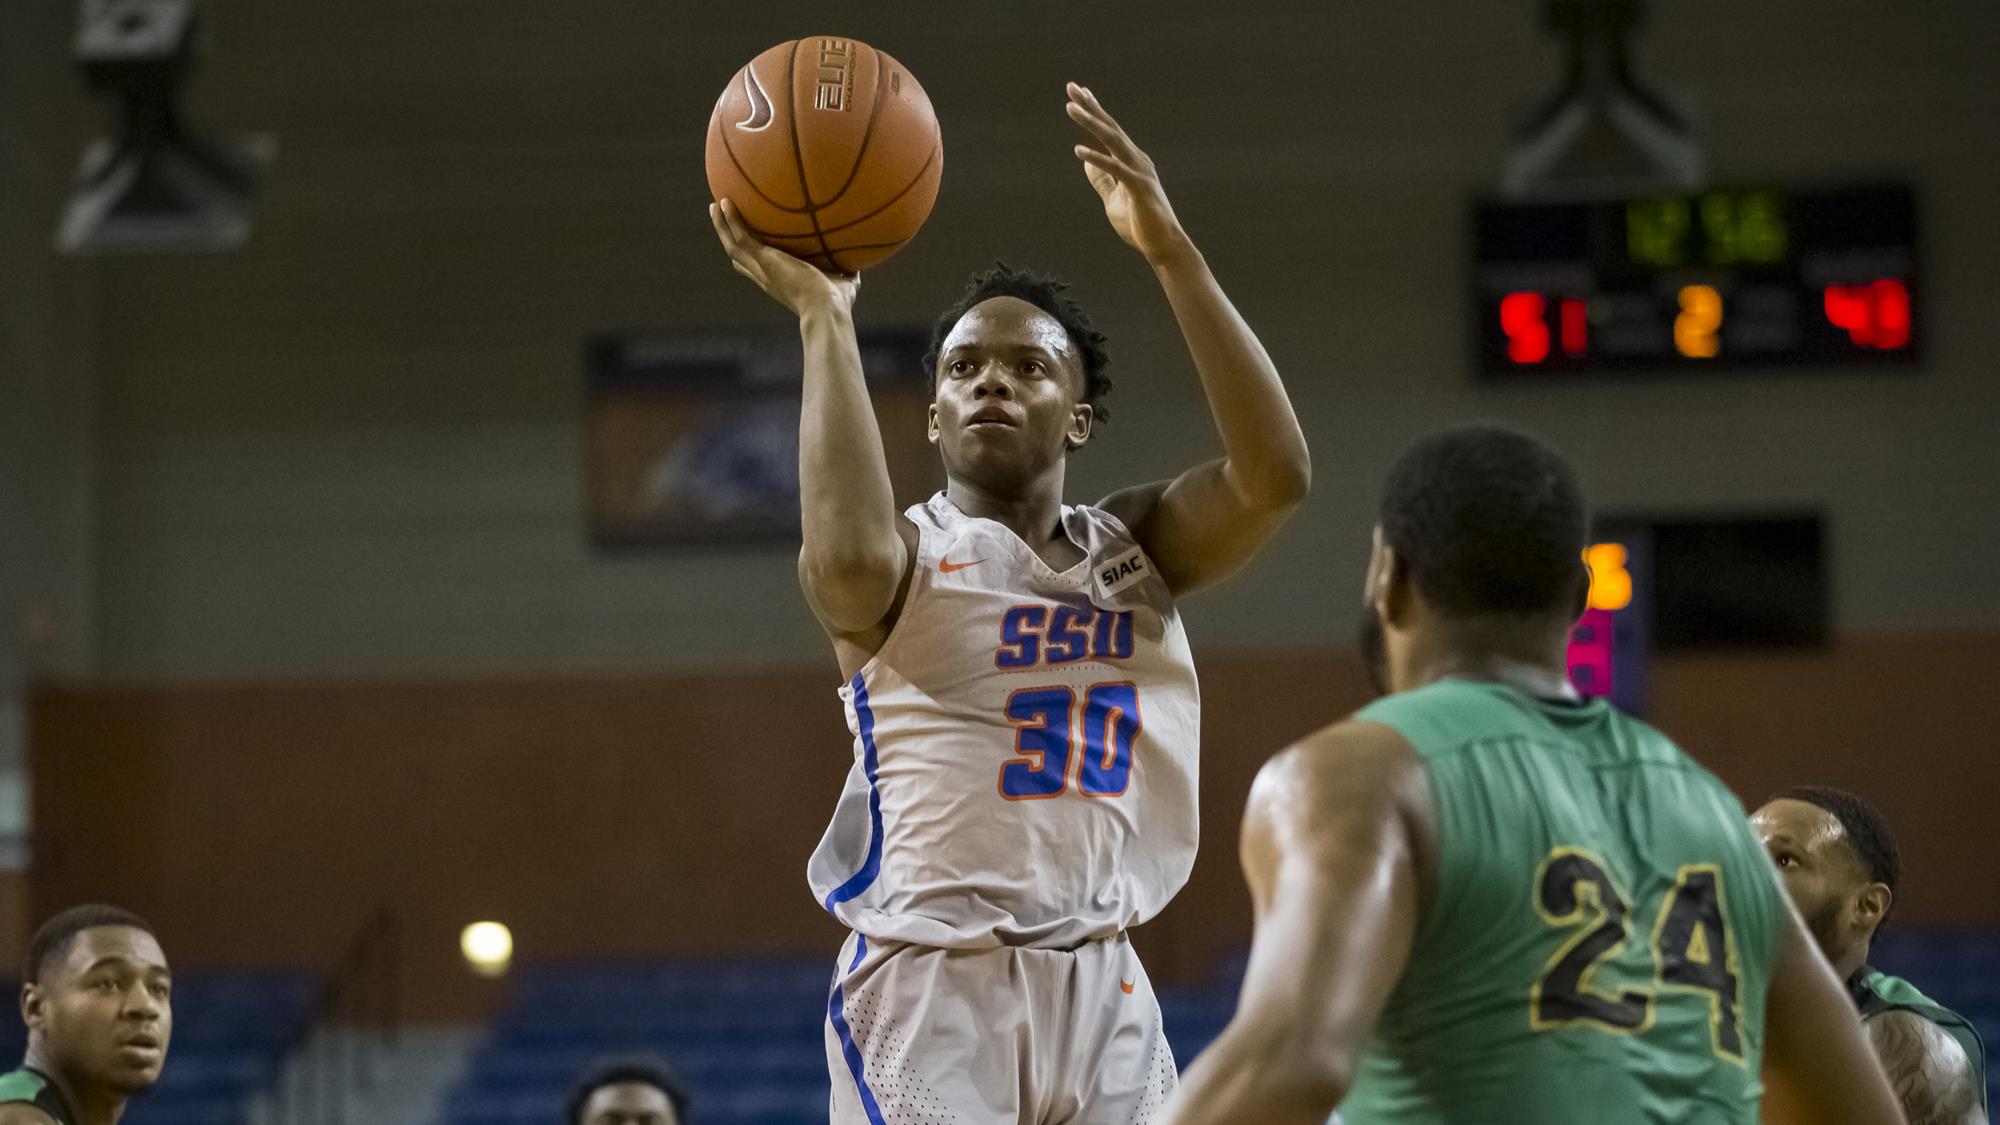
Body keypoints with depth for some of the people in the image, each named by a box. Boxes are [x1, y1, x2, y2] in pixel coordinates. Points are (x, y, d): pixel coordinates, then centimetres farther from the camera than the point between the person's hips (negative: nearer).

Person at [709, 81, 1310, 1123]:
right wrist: (822, 320, -22)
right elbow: (849, 553, -28)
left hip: (1101, 993, 5)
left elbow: (1272, 475, -9)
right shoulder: (908, 559, -1)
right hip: (929, 993, -5)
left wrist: (1171, 253, -14)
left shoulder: (1136, 547, 11)